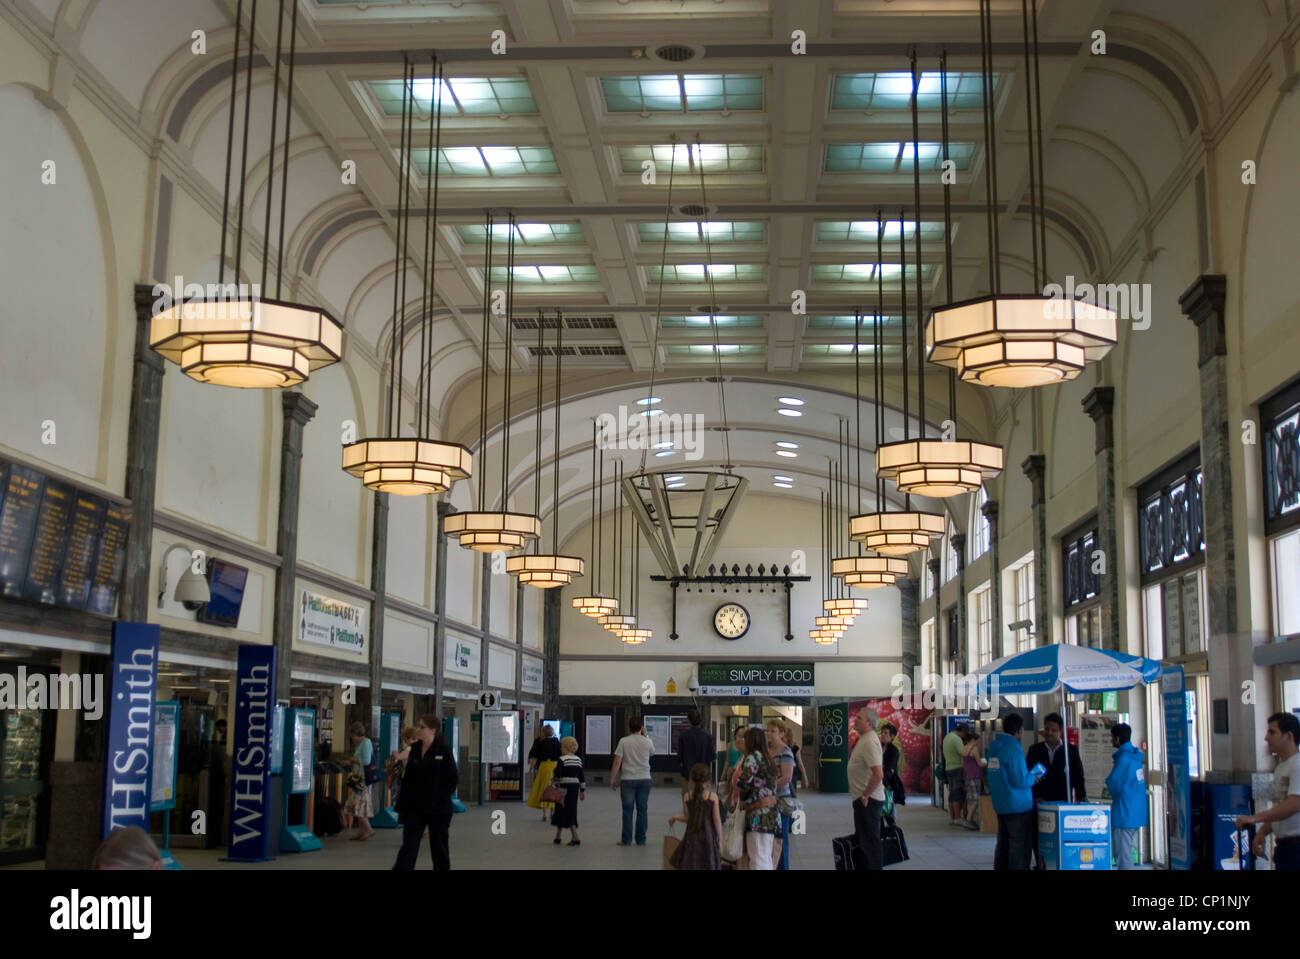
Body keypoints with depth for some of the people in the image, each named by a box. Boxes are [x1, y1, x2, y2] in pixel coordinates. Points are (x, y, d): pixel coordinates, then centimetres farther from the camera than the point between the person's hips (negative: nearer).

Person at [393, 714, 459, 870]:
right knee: (409, 845, -2)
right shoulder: (414, 749, 5)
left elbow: (453, 779, -6)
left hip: (437, 809, -4)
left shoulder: (443, 751, -8)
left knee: (439, 846, 9)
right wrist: (402, 804, 3)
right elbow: (408, 778, 7)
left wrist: (440, 797, -10)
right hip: (415, 807, 4)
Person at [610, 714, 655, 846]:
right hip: (644, 779, 1)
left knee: (627, 810, 3)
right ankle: (641, 839, 10)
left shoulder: (623, 741, -5)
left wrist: (612, 779, 1)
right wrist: (645, 735, 20)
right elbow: (652, 754, 22)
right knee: (642, 810, 7)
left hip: (628, 780, -1)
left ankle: (626, 839, 5)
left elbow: (617, 762, -8)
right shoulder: (647, 742, -1)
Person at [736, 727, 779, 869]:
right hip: (770, 811, 9)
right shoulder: (767, 758, 17)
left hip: (758, 814, -9)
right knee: (766, 858, 14)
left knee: (758, 859, -6)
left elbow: (745, 782, -20)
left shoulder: (753, 757, -10)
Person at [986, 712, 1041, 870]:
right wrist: (1034, 778, 0)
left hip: (1000, 805, 8)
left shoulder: (994, 747, 10)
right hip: (1018, 806, -8)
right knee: (1019, 845, -2)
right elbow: (1020, 781, -20)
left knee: (1003, 844, 15)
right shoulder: (1013, 748, -17)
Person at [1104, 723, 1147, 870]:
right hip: (1137, 813, 9)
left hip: (1124, 815, -9)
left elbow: (1113, 784, -14)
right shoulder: (1135, 756, 11)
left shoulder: (1124, 758, -17)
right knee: (1126, 853, 17)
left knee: (1123, 856, -5)